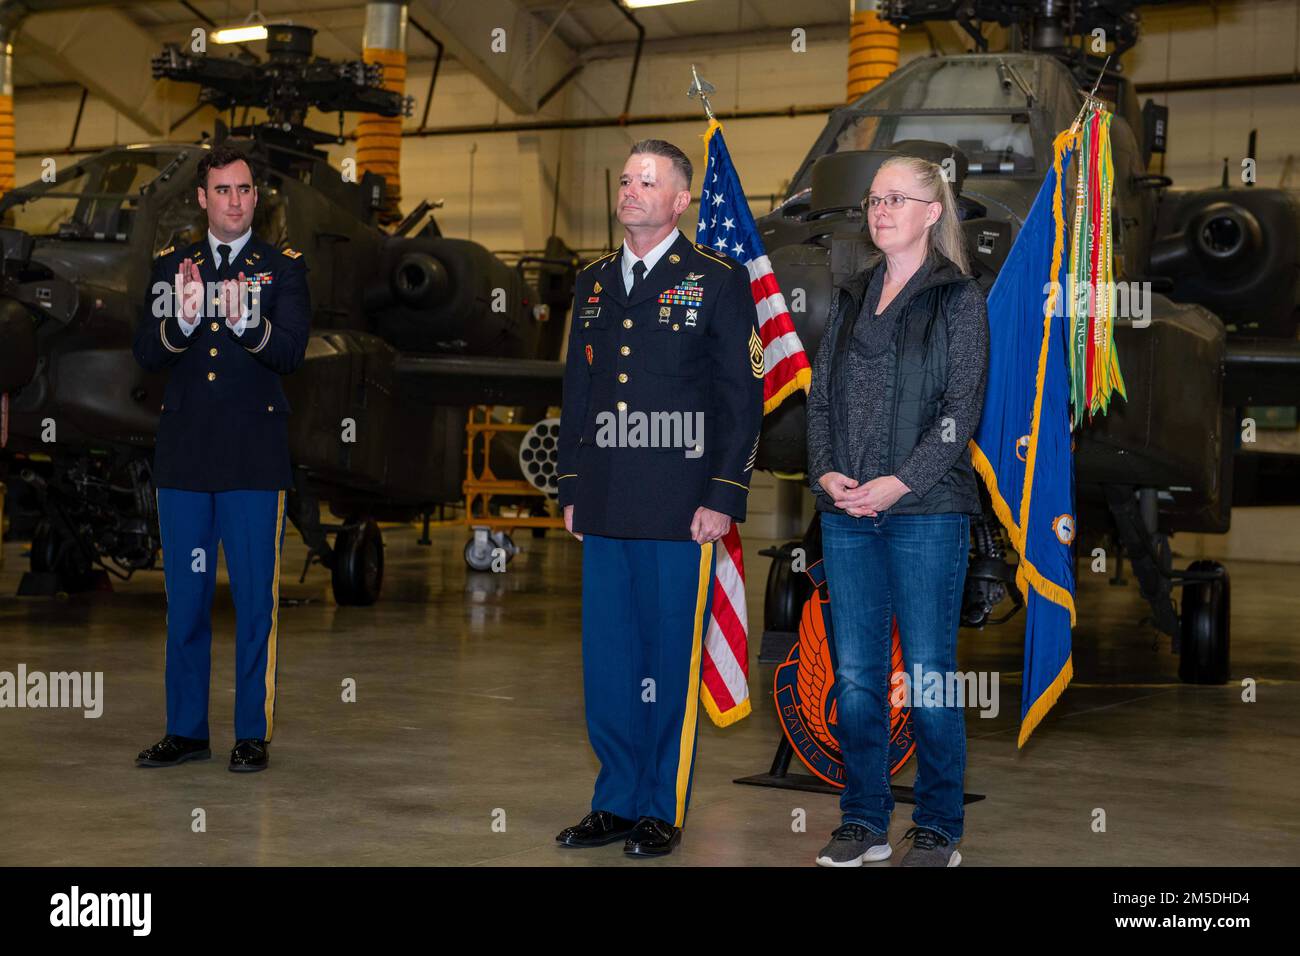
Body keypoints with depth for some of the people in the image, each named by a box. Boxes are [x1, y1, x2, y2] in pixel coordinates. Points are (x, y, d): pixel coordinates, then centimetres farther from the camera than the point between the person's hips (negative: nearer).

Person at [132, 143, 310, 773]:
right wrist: (181, 320, -19)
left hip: (253, 460, -3)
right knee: (184, 600, 9)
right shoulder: (170, 266, 12)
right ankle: (186, 731, 19)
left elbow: (290, 352, -9)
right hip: (183, 459, 3)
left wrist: (245, 322, -29)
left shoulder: (283, 267, 5)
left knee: (255, 600, 0)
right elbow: (146, 354, 1)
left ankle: (252, 733, 10)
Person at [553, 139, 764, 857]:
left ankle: (662, 811, 12)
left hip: (678, 508, -5)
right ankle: (616, 803, 21)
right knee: (606, 660, 8)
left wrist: (723, 498, -10)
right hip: (605, 509, 5)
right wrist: (571, 490, 14)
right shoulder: (592, 284, 16)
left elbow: (743, 399, -4)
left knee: (670, 660, 1)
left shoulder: (718, 281, 0)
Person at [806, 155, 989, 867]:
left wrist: (901, 481, -16)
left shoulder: (958, 298, 0)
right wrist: (824, 471, -4)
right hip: (846, 511, 5)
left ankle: (938, 831, 10)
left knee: (928, 675, -1)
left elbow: (961, 407, -7)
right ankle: (863, 822, 17)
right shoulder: (851, 298, 15)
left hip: (926, 510, -5)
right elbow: (821, 394, 13)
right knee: (855, 675, 7)